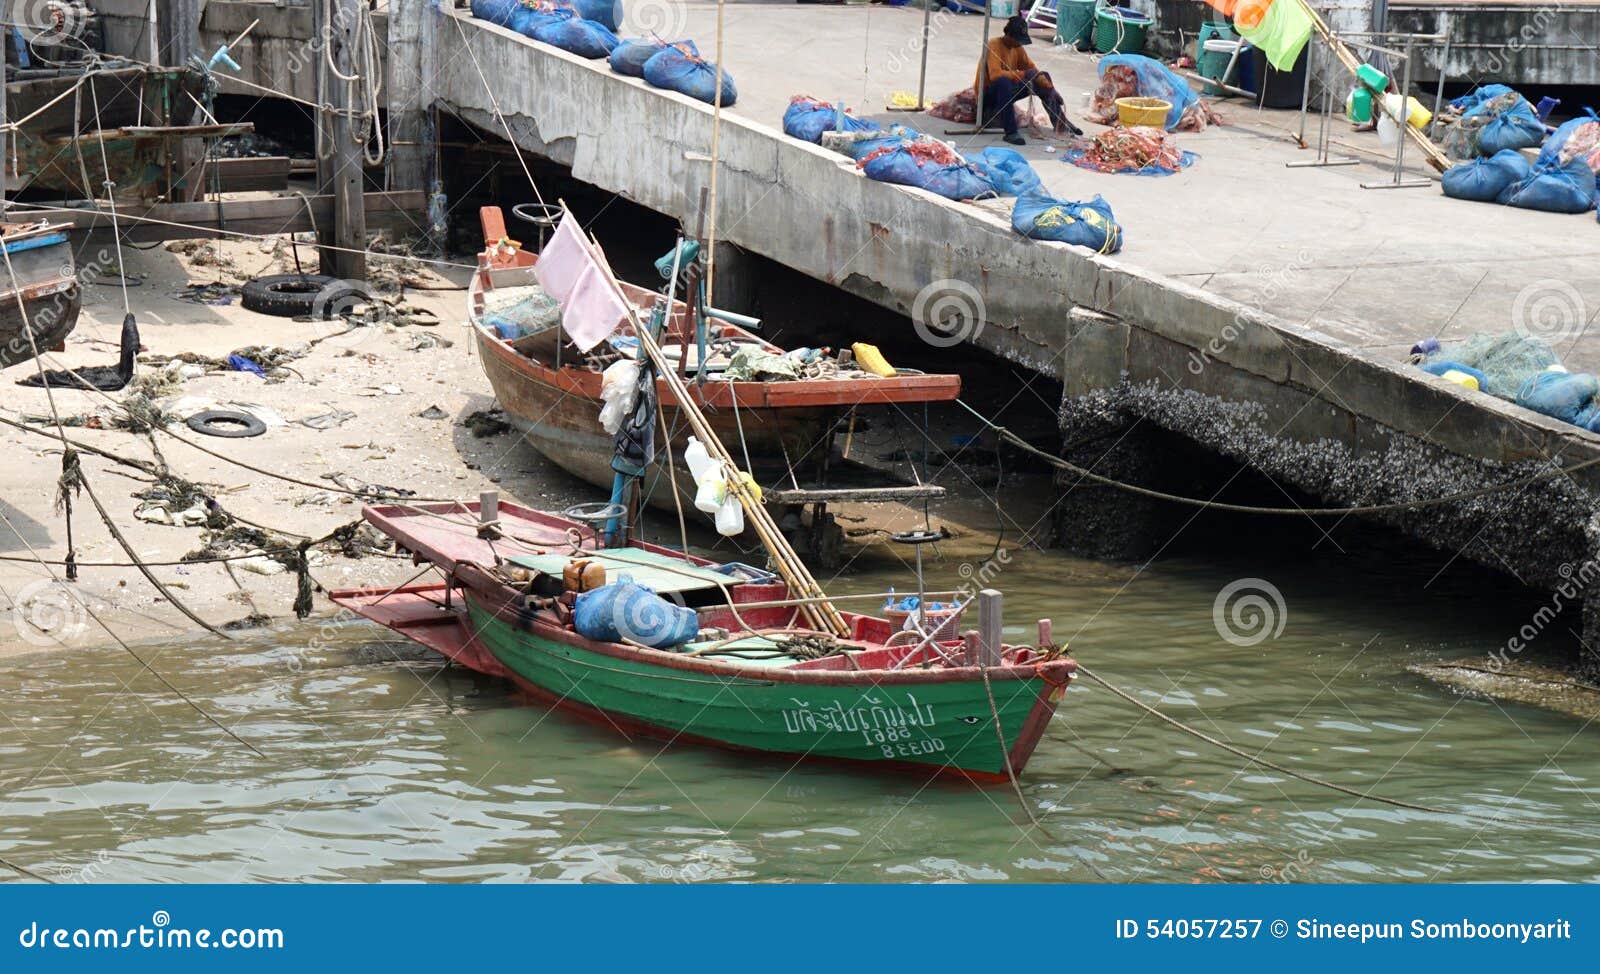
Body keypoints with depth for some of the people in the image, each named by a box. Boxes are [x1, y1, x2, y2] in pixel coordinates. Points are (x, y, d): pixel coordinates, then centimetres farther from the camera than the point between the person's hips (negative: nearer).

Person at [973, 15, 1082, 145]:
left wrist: (1051, 89, -7)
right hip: (987, 94, -8)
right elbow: (995, 74, -36)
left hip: (1007, 91, 8)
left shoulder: (1017, 47, 3)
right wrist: (1023, 75, -33)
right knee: (1004, 82, -40)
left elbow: (1032, 69, 6)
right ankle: (1010, 133, -44)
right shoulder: (994, 46, -22)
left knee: (1043, 82, 2)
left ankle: (1060, 123, 12)